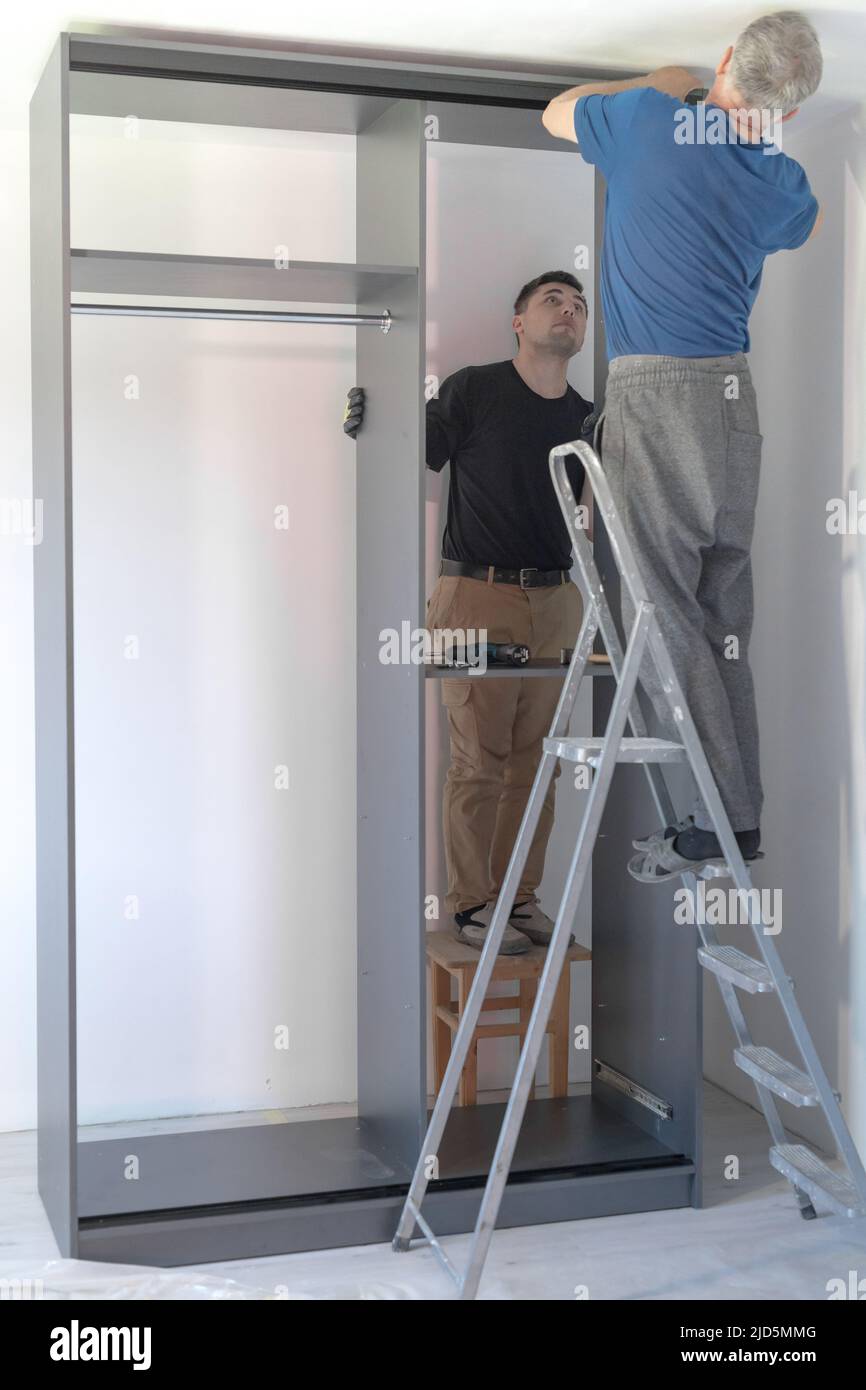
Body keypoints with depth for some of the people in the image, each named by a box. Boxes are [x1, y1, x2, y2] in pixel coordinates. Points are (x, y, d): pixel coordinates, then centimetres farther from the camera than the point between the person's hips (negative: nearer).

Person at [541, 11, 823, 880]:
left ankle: (725, 816, -4)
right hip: (731, 394, 5)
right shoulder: (779, 184, 7)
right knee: (723, 616, 10)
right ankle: (740, 814, 14)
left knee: (664, 613, -3)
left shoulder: (648, 120, -4)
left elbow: (557, 113, 17)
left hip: (651, 394, -5)